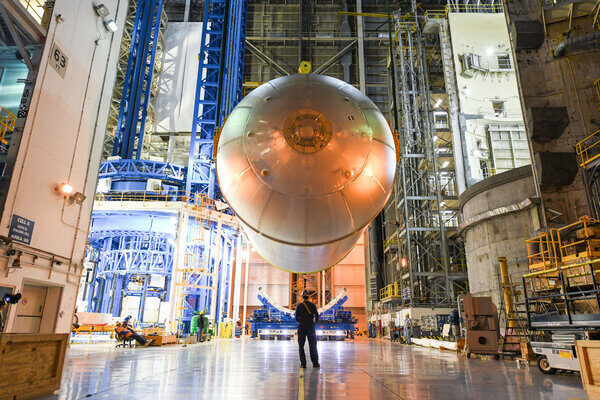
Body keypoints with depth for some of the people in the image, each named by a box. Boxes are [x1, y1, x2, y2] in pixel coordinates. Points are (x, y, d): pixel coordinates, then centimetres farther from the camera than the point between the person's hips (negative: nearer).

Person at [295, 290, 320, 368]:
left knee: (301, 346, 8)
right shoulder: (312, 305, 0)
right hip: (311, 327, 1)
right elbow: (317, 316, -5)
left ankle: (303, 363, 3)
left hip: (301, 327, -1)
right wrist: (315, 323, 13)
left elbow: (297, 318, -1)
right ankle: (315, 363, 8)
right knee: (313, 346, 9)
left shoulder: (299, 306, -1)